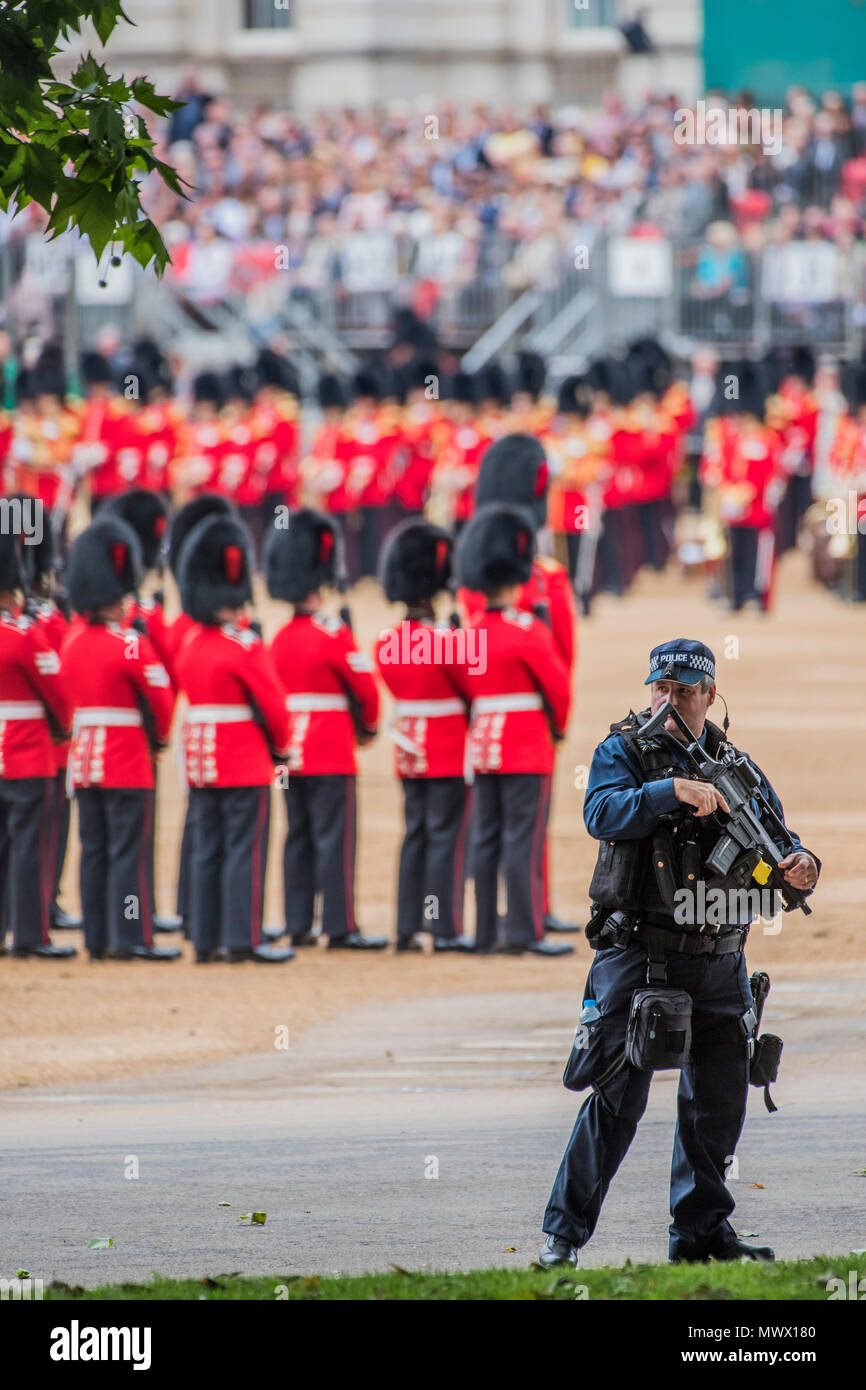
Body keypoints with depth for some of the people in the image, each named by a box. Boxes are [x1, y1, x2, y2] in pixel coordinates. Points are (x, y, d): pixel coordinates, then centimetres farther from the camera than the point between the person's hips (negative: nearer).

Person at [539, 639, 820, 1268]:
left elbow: (776, 836, 10)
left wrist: (799, 865, -13)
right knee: (617, 1096, -10)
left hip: (718, 962, 5)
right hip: (639, 956, -5)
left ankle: (702, 1229, 21)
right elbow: (603, 814, -16)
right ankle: (565, 1233, -5)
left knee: (720, 1098, 8)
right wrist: (674, 790, -28)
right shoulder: (623, 752, 1)